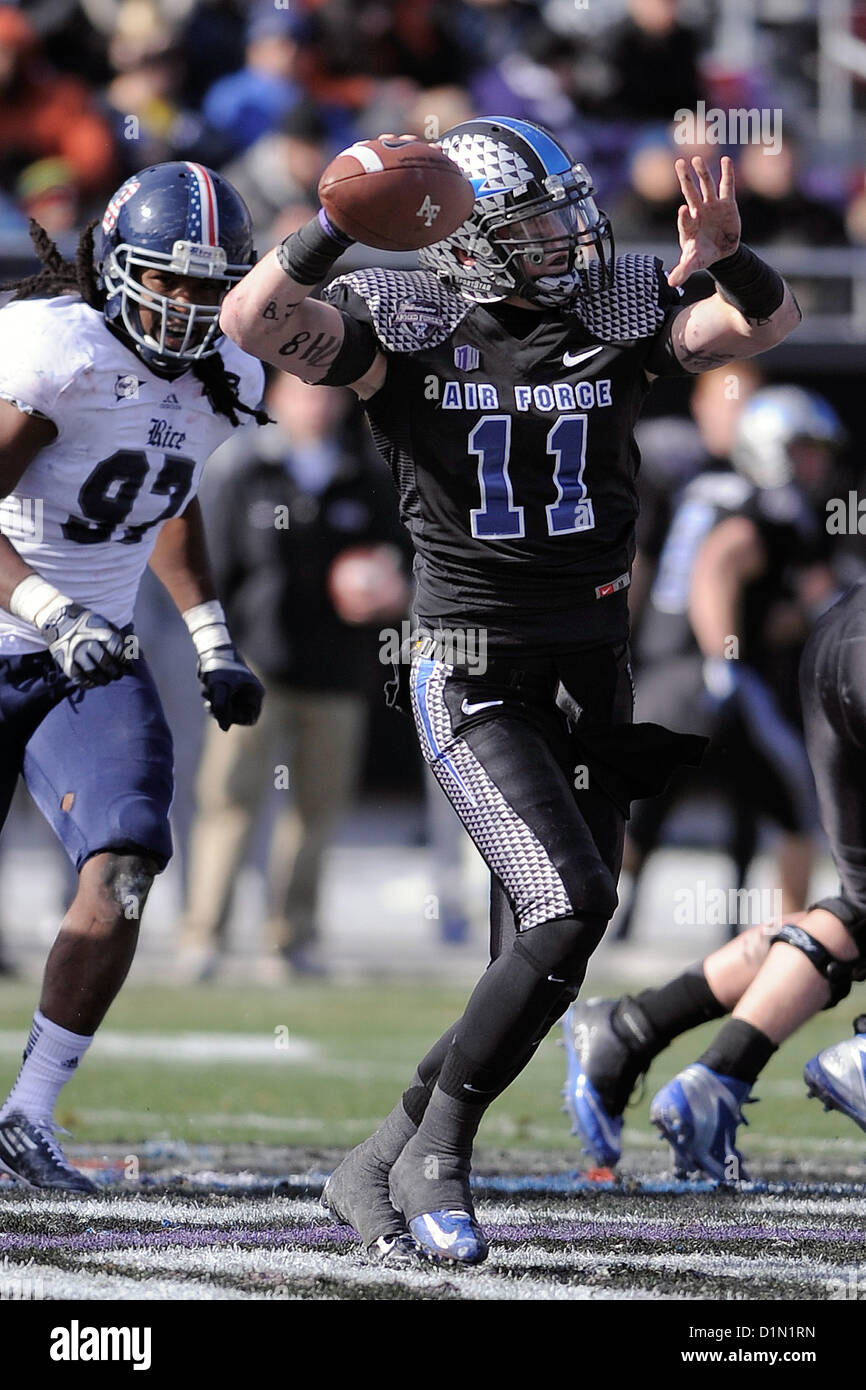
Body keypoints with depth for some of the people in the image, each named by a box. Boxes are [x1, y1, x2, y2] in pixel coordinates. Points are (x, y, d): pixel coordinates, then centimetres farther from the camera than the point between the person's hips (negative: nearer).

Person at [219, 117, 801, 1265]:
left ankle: (378, 1171, 21)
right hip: (473, 681, -5)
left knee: (541, 966, 6)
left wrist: (724, 262, -27)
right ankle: (435, 1158, -7)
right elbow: (254, 322, -20)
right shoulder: (406, 329, -7)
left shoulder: (621, 314, 3)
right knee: (571, 907, -22)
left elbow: (770, 321, -7)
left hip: (592, 680, 5)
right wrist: (340, 224, -34)